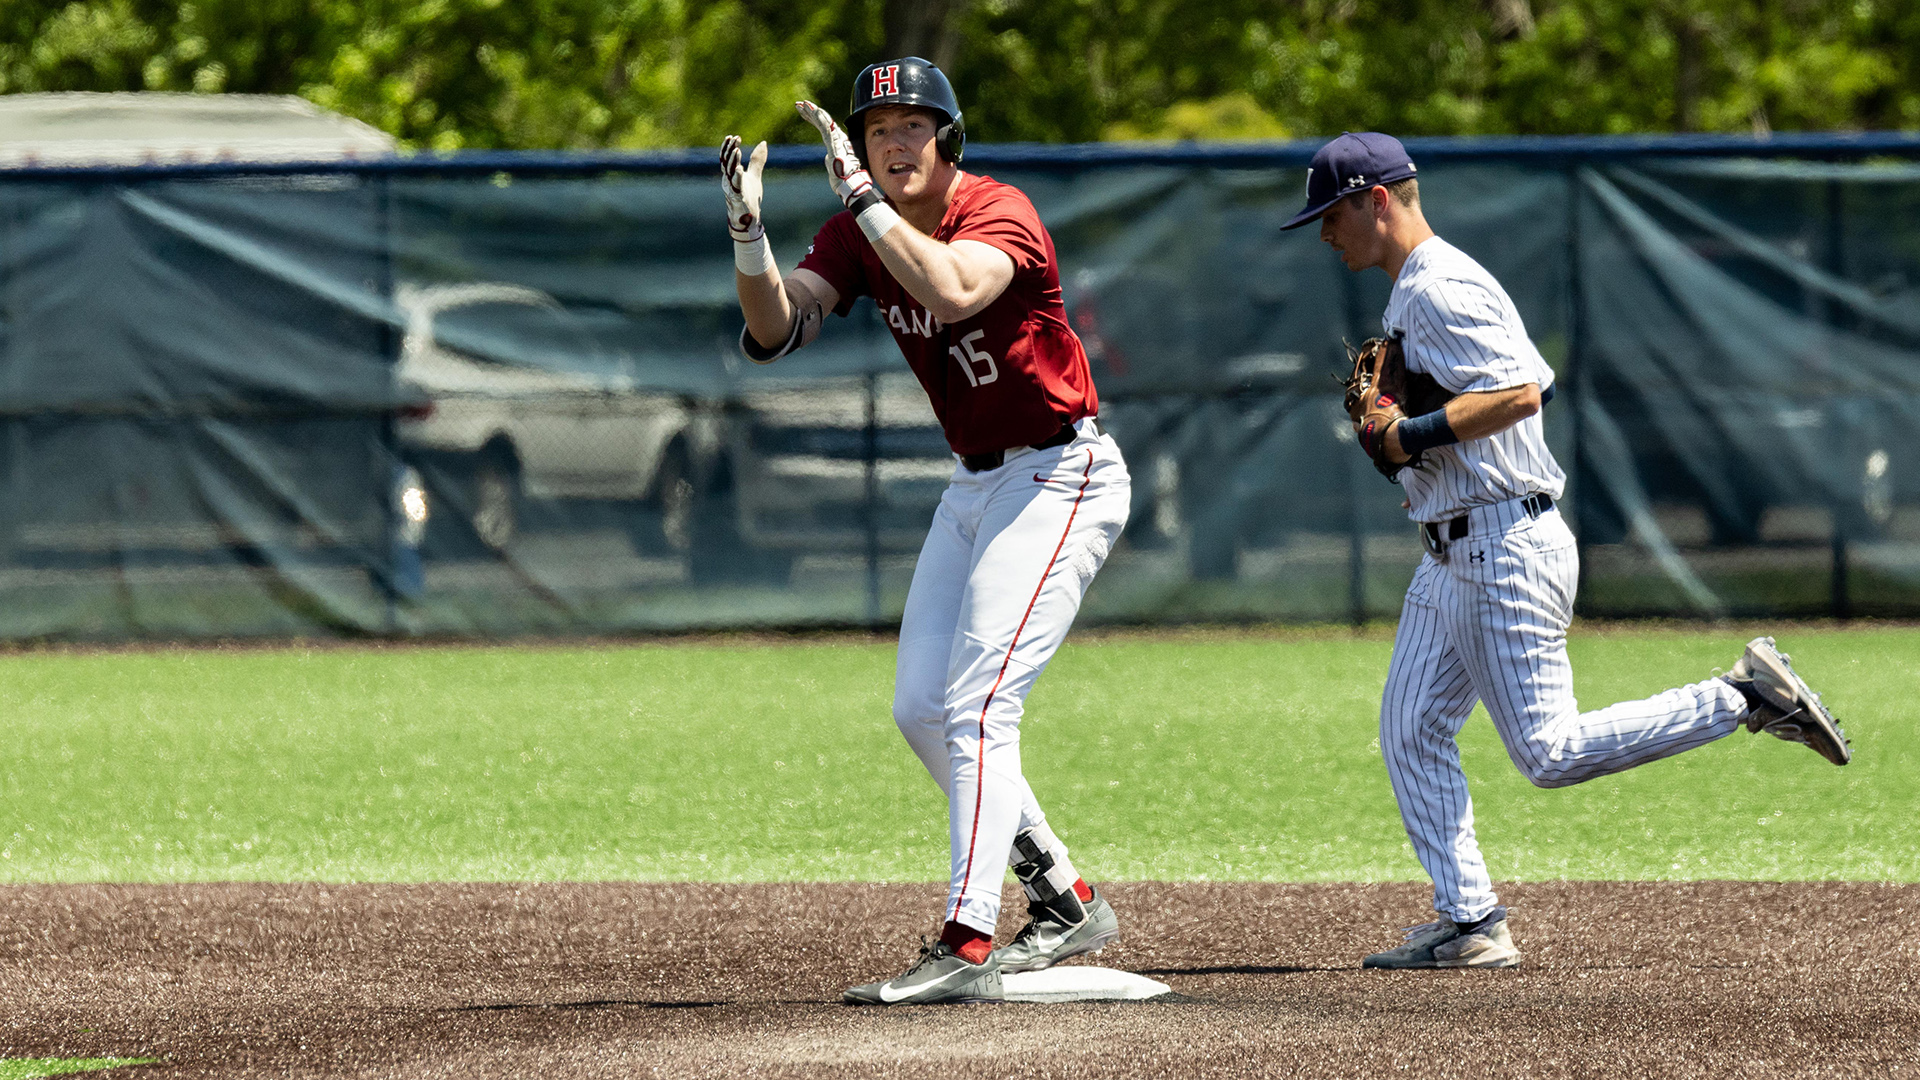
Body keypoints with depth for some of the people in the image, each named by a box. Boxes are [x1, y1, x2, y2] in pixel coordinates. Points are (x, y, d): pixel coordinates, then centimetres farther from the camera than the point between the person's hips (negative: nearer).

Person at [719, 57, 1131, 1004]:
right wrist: (746, 230, -28)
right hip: (974, 486, 9)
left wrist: (860, 194, -40)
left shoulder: (999, 213, -20)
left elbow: (952, 292, -42)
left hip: (1061, 480, -9)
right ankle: (1064, 901, 19)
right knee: (920, 710, 9)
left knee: (976, 708, -18)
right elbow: (773, 330, -12)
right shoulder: (860, 233, 1)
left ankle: (967, 945, -22)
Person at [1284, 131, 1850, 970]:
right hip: (1454, 556, 11)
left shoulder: (1439, 290, -15)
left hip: (1507, 549, -11)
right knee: (1411, 735, 5)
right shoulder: (1414, 293, 18)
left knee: (1550, 753, -11)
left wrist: (1412, 437, -21)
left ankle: (1747, 696, -4)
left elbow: (1520, 394, -25)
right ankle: (1471, 925, 4)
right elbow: (1536, 379, 24)